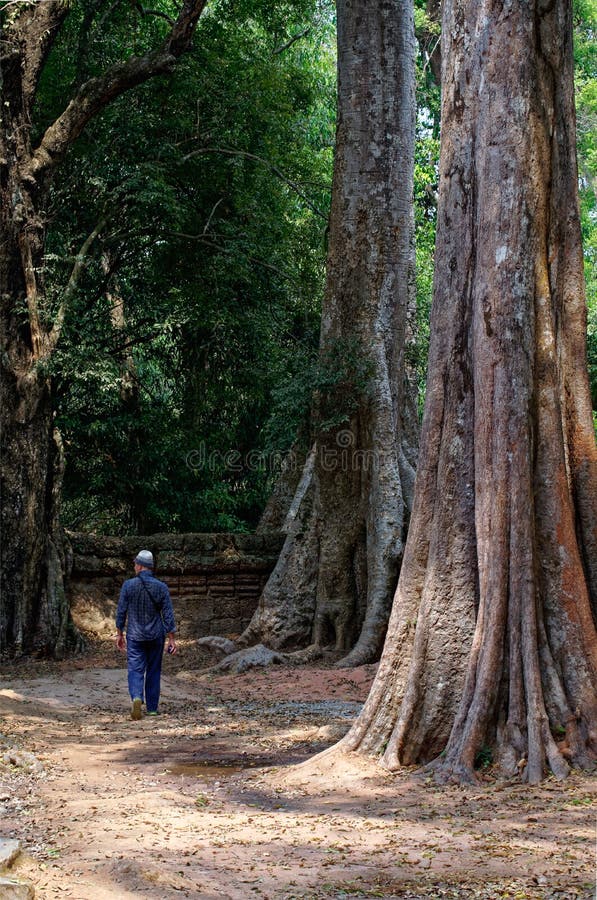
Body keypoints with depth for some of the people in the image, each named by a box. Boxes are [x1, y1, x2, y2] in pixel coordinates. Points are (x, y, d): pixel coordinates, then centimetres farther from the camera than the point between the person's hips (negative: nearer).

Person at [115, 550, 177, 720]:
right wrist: (171, 639, 1)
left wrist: (119, 634, 8)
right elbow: (168, 615, -5)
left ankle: (136, 697, -26)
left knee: (135, 670, 0)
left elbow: (121, 612, -3)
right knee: (153, 672, 13)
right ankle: (152, 708, 18)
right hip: (156, 636, 1)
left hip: (135, 636, -1)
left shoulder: (128, 585, -8)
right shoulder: (161, 587, -6)